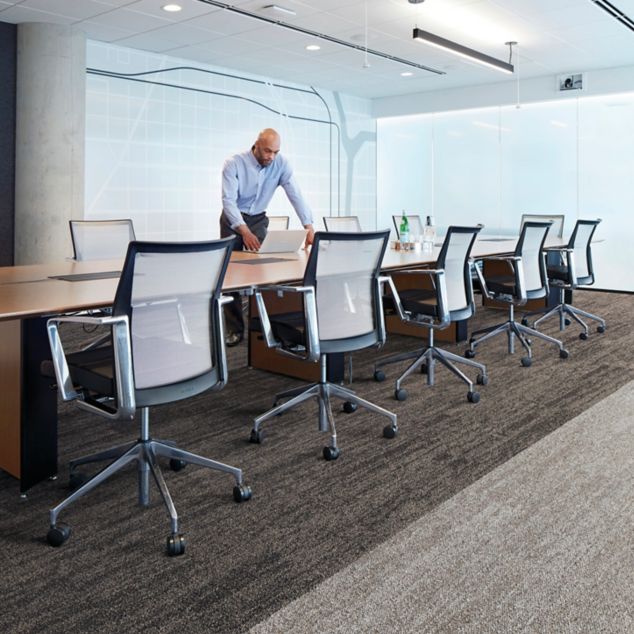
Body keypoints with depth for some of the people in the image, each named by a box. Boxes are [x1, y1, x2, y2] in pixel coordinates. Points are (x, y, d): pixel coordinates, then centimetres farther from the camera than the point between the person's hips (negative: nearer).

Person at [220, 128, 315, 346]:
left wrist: (308, 225, -30)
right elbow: (228, 200, -28)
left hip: (258, 219, 2)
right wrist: (244, 231, -42)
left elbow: (295, 195, -17)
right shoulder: (234, 163, -23)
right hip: (233, 219, -2)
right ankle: (234, 328, 4)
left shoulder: (281, 164, -14)